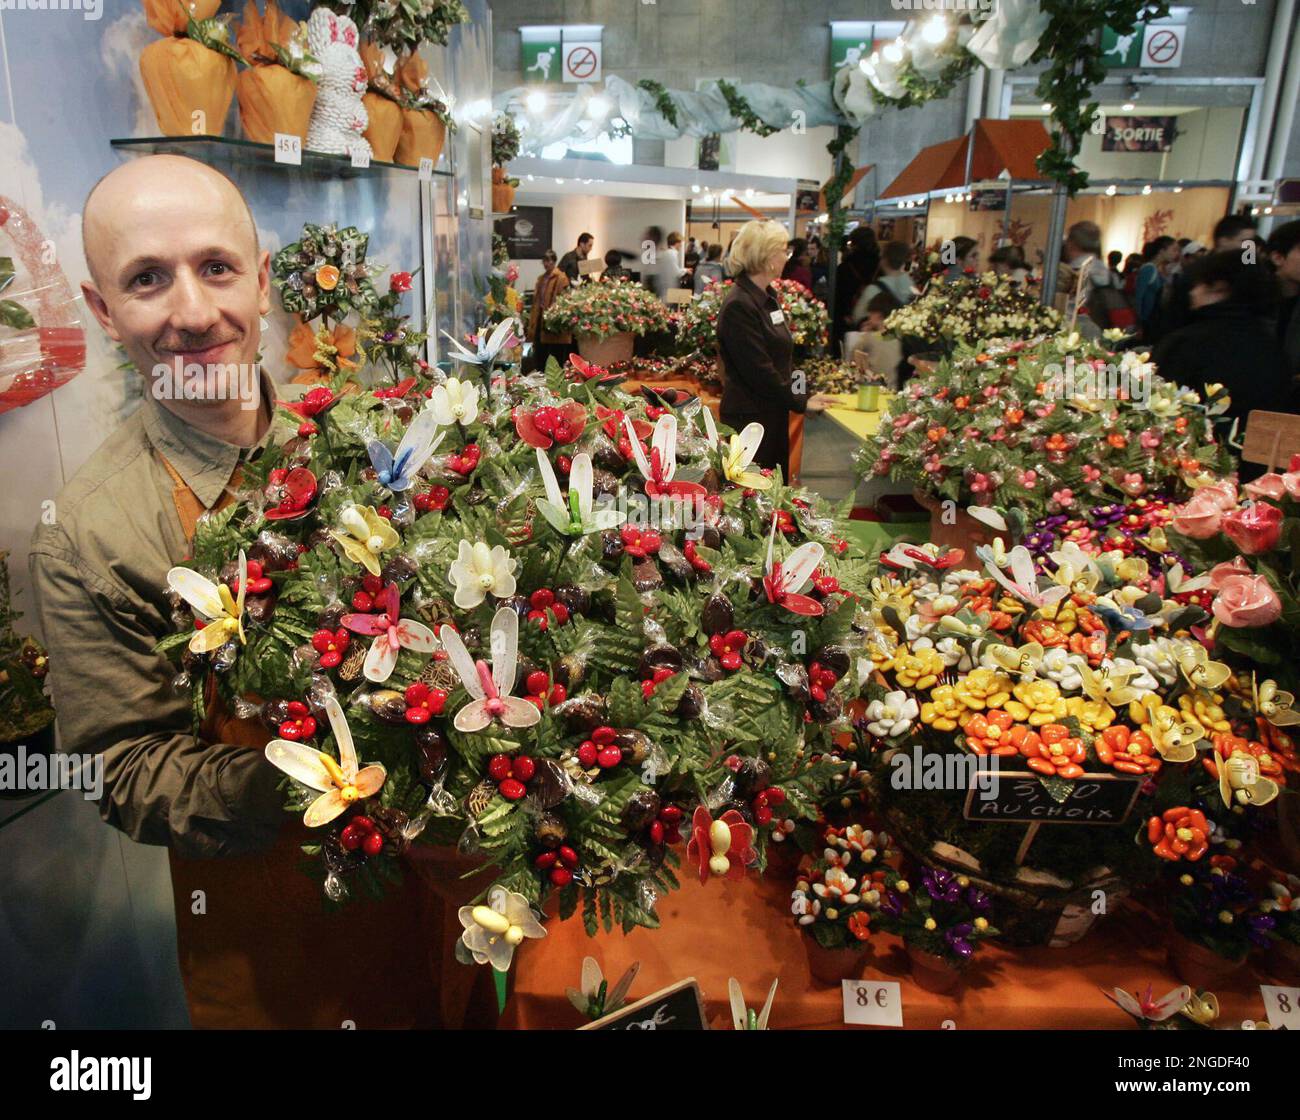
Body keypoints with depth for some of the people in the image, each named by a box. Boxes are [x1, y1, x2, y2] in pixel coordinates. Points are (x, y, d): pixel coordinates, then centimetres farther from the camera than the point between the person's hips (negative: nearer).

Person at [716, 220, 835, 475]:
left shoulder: (767, 297, 11)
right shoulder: (738, 306, -18)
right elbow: (759, 370, -21)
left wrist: (805, 394, 5)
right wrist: (800, 403, -13)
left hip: (774, 414, 9)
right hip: (748, 418, -9)